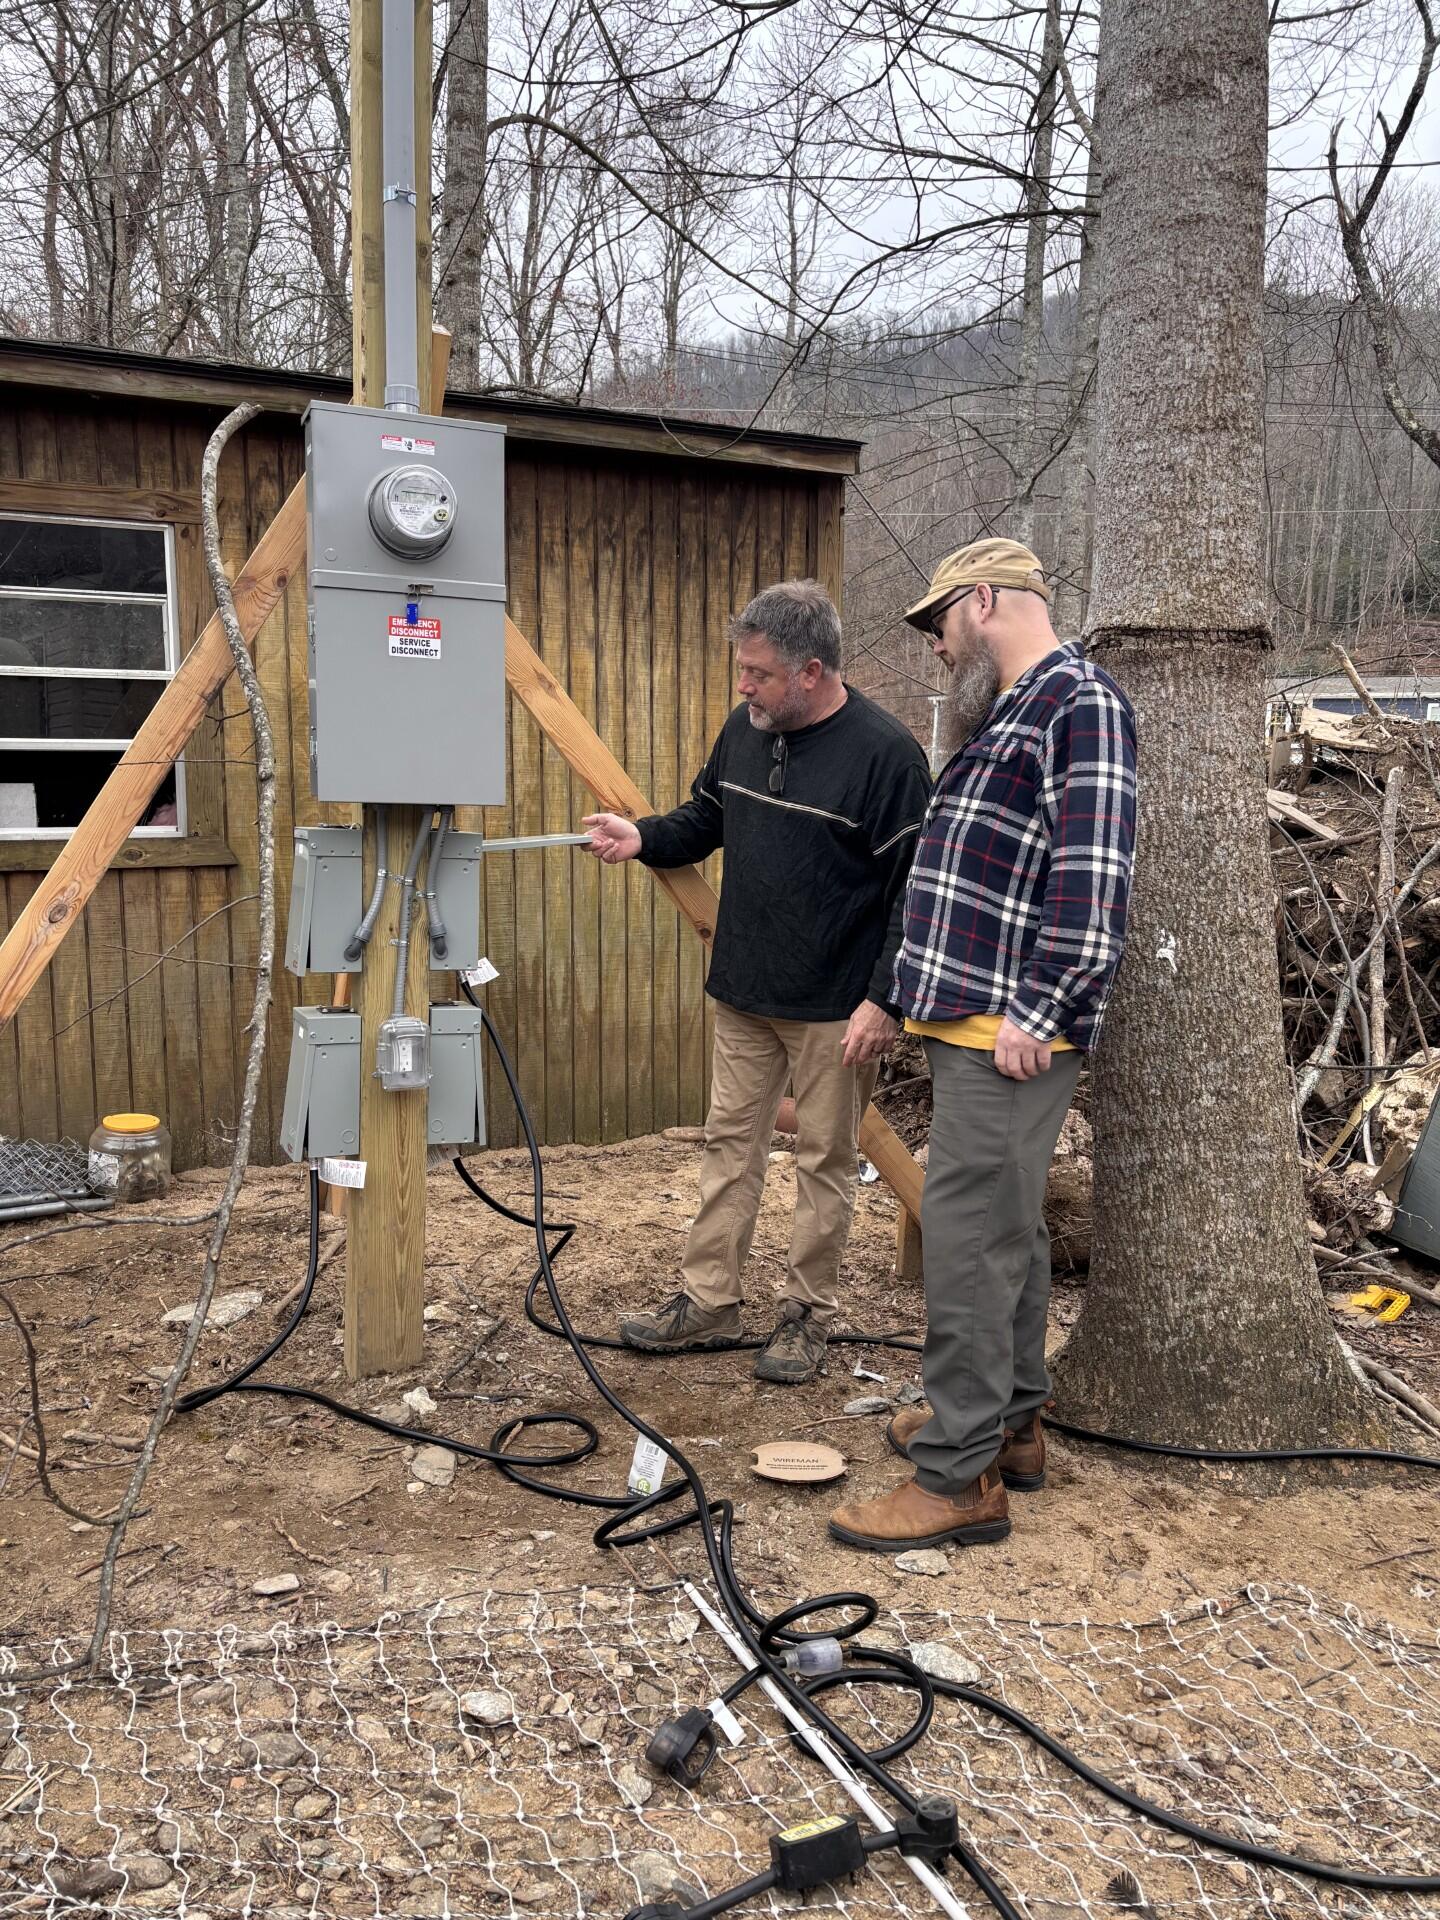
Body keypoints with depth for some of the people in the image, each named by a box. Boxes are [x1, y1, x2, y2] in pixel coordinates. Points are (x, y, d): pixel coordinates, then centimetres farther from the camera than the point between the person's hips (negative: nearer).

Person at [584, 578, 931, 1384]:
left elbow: (916, 888, -16)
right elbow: (705, 818, 18)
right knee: (731, 1144, 13)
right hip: (742, 993, 7)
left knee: (826, 1162, 7)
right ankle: (709, 1302, 26)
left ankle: (810, 1316, 22)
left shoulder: (884, 752, -17)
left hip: (836, 1008, -6)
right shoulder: (745, 729, 4)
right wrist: (642, 837, -2)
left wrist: (884, 1000, -20)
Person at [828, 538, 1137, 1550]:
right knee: (1009, 1229, 17)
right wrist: (899, 992, 23)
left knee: (970, 1239, -8)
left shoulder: (1082, 701, -11)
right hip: (969, 1021, 10)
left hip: (1010, 1035, -10)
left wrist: (1037, 1012, -22)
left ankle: (959, 1477, 2)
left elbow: (1095, 876, -21)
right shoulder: (1015, 711, 20)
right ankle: (1009, 1423, 30)